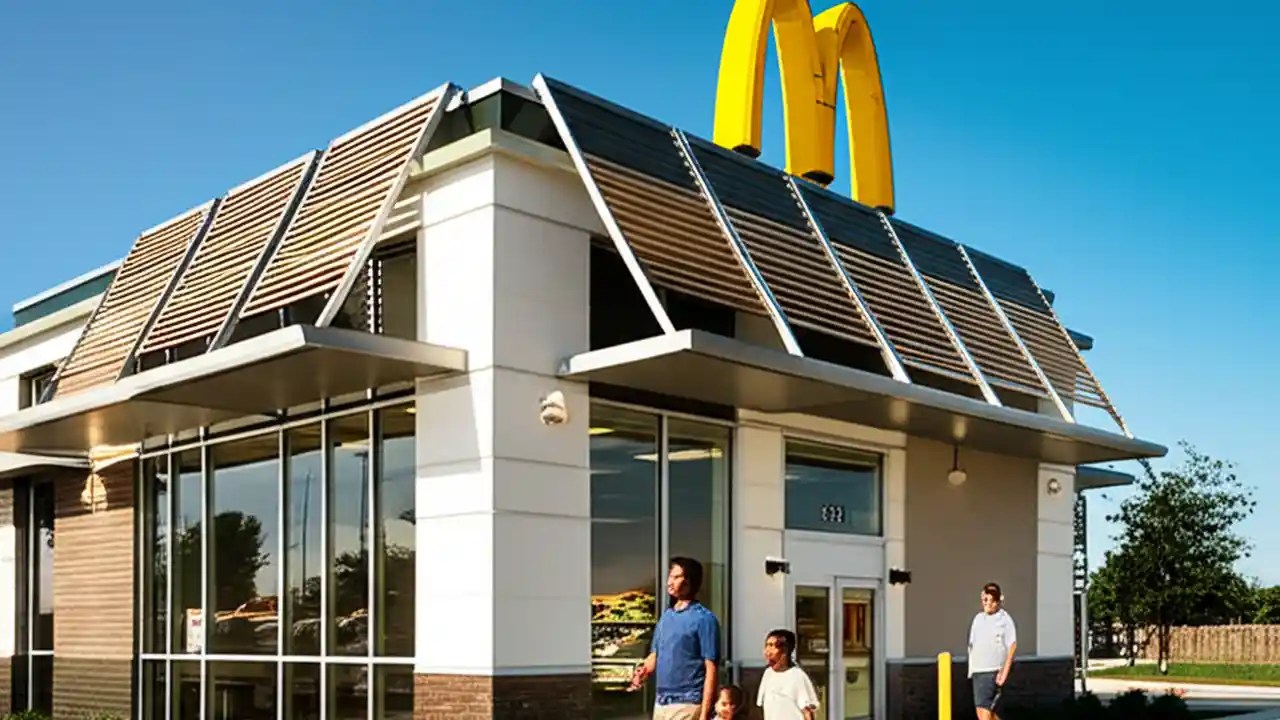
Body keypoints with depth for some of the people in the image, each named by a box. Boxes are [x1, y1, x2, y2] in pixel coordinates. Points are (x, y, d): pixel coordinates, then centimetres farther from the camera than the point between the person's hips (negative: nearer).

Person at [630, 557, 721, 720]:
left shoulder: (704, 619, -9)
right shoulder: (666, 616, 14)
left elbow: (711, 669, -12)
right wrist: (643, 671, -3)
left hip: (687, 705, -8)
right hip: (661, 703, 8)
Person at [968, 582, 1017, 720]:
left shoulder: (1005, 620, -5)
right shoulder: (978, 618, 13)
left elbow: (1012, 646, -9)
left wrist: (1004, 672, -14)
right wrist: (971, 669, 11)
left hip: (993, 672, -7)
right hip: (977, 672, 7)